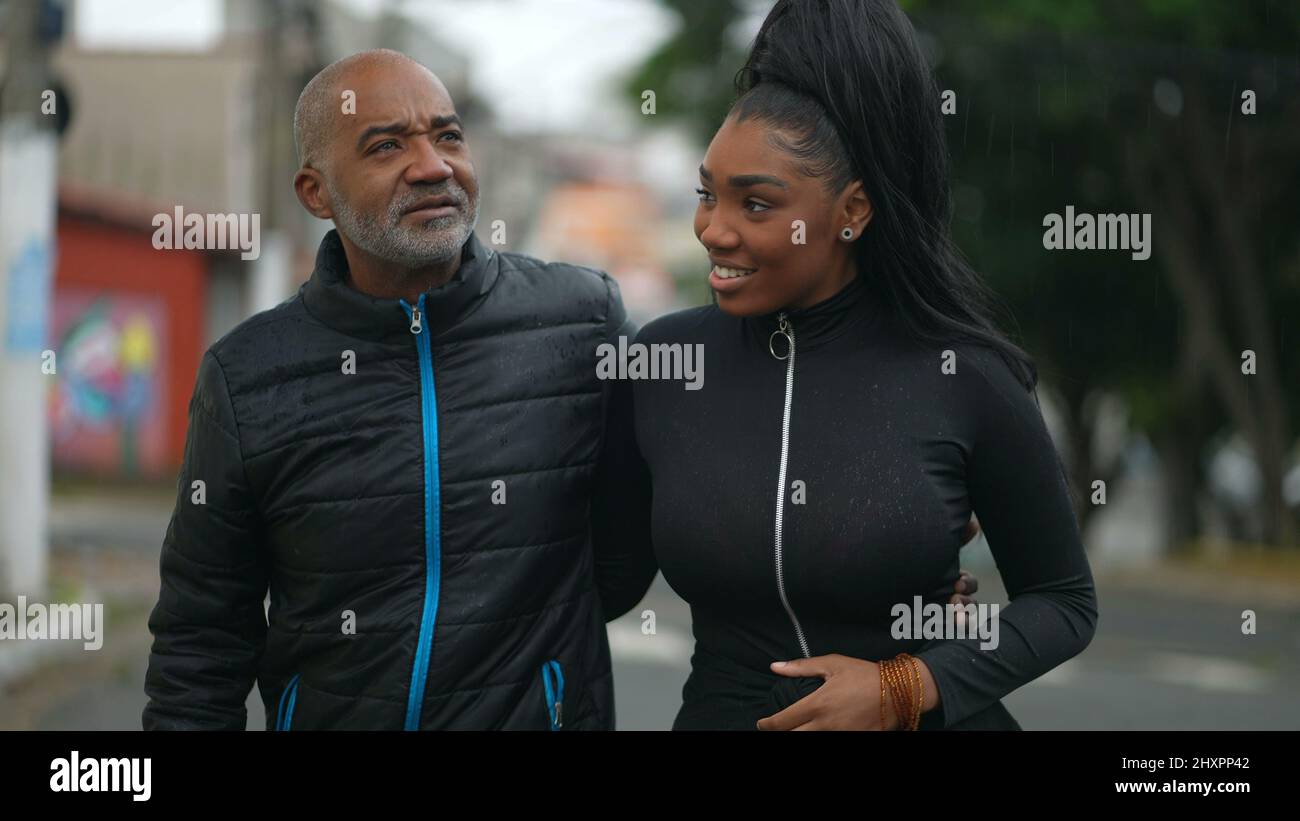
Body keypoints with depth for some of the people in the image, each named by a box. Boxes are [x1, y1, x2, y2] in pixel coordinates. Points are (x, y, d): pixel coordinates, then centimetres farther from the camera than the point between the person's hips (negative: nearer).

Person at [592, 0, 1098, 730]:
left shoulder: (960, 374, -13)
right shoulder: (663, 361, -6)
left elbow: (1064, 602, -3)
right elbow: (610, 577, 1)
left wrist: (904, 688, -16)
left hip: (924, 720, -2)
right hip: (722, 713, 2)